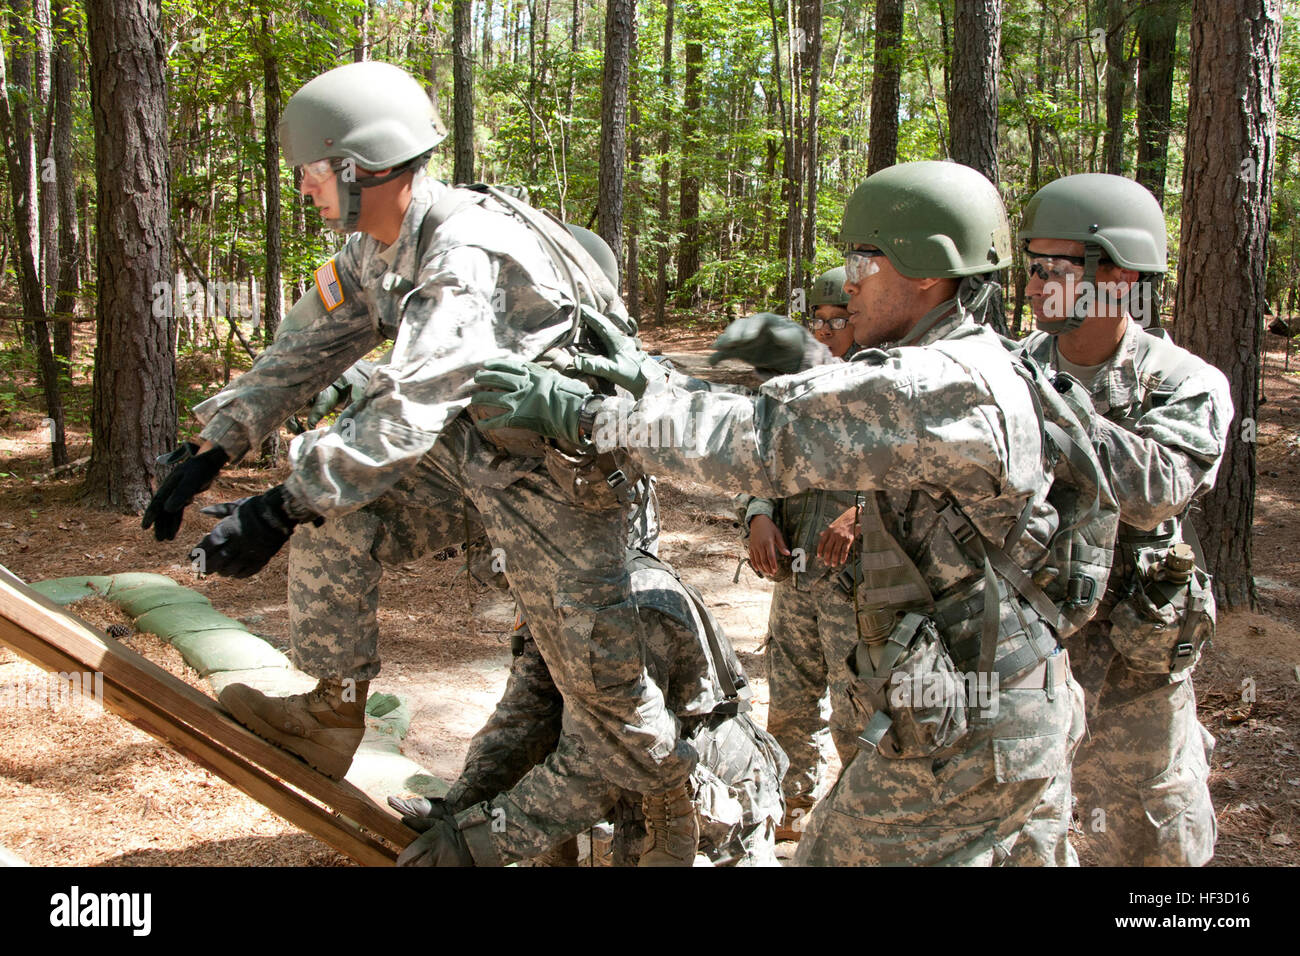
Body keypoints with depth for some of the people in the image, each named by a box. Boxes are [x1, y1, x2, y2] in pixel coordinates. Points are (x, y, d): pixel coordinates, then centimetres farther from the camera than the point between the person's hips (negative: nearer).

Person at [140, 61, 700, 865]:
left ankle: (677, 810, 22)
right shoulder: (375, 250, -1)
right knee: (334, 510, -3)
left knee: (592, 664, -4)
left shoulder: (469, 254, -31)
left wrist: (280, 510, -41)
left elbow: (412, 407, -39)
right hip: (467, 450, 8)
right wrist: (212, 452, 1)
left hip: (558, 475, -8)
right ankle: (334, 713, 10)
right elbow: (307, 350, 6)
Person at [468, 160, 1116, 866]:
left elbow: (763, 441, -23)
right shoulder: (964, 374, 12)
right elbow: (796, 420, 10)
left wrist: (586, 414, -17)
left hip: (961, 740, -9)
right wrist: (652, 384, 1)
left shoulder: (946, 386, -21)